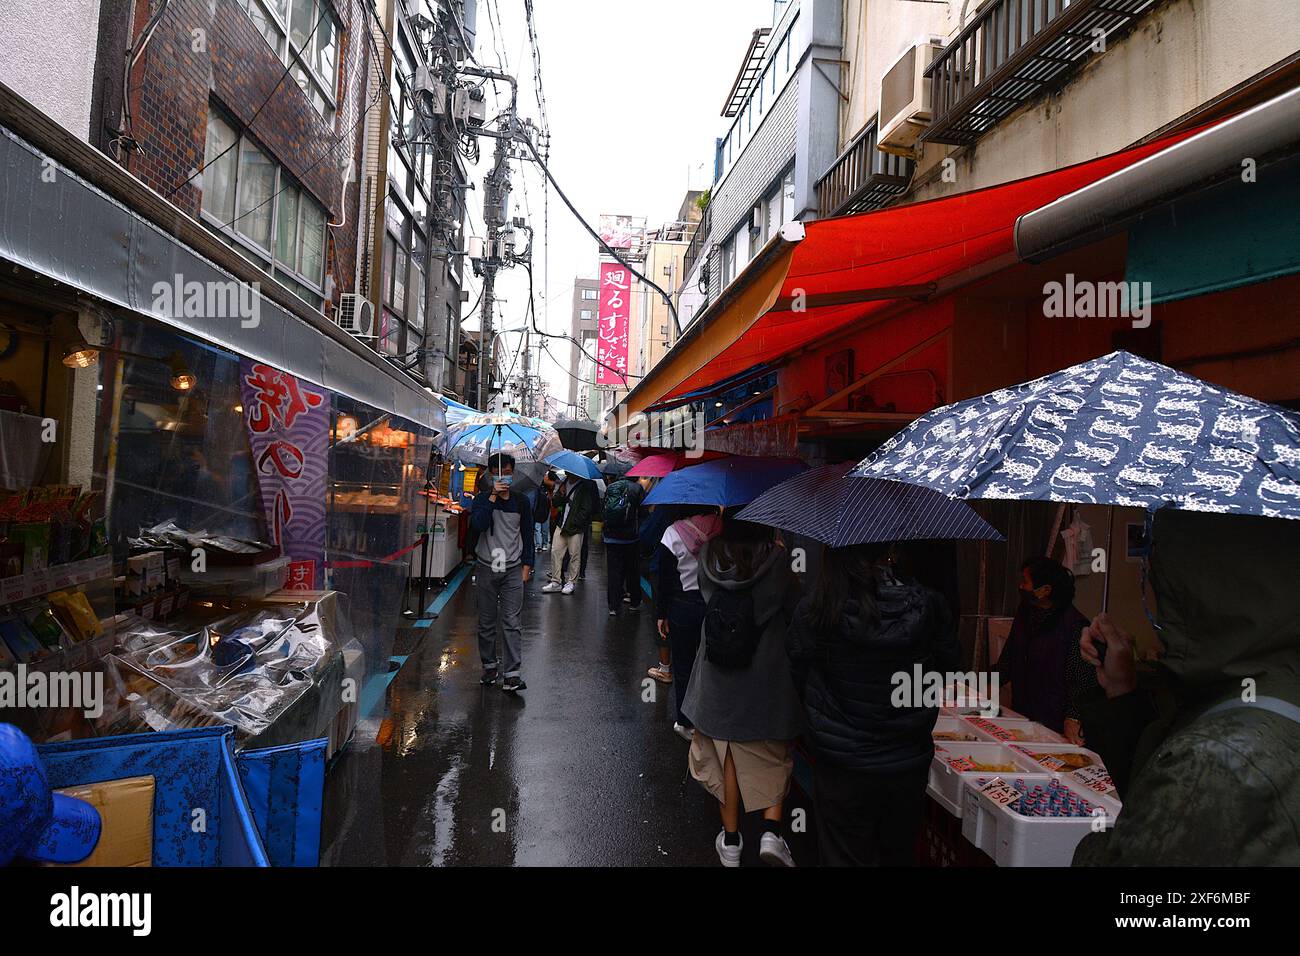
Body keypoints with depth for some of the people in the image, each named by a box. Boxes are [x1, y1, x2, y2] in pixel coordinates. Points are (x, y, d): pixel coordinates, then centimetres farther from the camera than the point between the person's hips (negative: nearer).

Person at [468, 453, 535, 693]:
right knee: (487, 622, 9)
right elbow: (477, 525, -19)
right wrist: (493, 497, -20)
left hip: (513, 569, 0)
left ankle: (512, 674, -6)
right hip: (486, 568, 0)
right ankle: (490, 665, 25)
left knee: (512, 622, -6)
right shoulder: (482, 498, 1)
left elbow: (527, 535, 11)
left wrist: (526, 565, 5)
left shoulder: (521, 501, 6)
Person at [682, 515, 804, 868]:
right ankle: (772, 830, 9)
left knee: (726, 754, 18)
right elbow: (793, 607, -9)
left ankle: (731, 839, 29)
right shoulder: (775, 557, -18)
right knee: (774, 756, 20)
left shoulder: (709, 554, -10)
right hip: (767, 677, -2)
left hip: (719, 676, 2)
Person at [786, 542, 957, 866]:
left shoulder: (812, 610, -19)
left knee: (845, 855, 16)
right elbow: (947, 665, 2)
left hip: (841, 767, -2)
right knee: (900, 854, 25)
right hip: (909, 762, 3)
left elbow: (800, 679, -5)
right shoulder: (929, 605, -13)